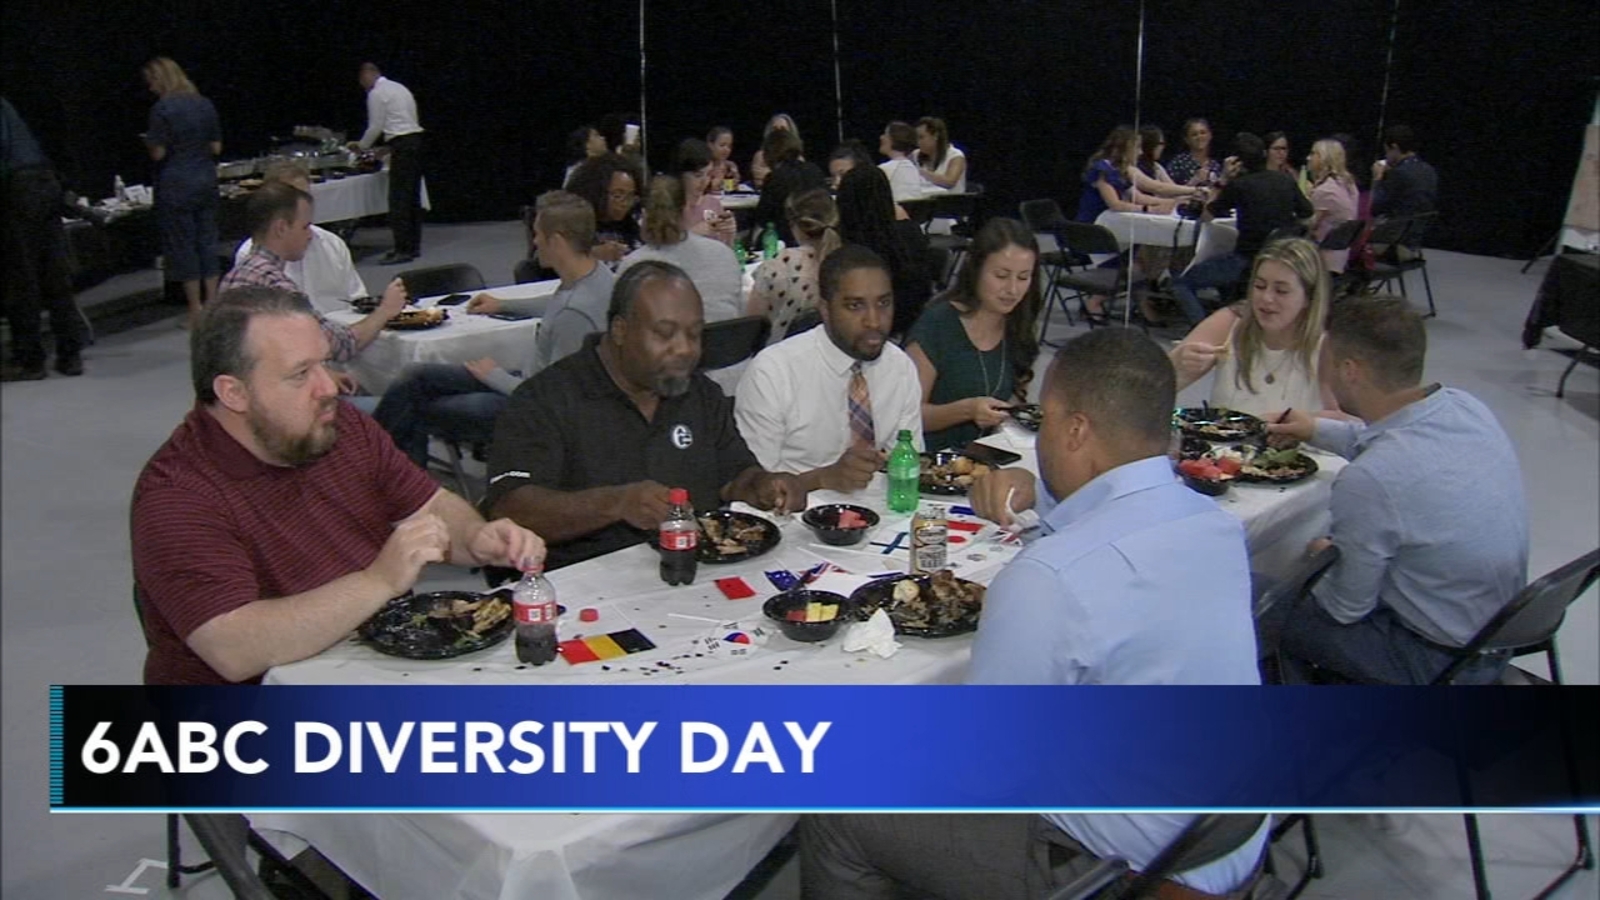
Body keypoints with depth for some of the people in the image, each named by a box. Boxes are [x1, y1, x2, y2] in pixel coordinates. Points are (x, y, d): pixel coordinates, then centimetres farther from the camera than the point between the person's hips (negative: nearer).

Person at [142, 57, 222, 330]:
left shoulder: (162, 109, -12)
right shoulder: (205, 105, 5)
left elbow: (158, 152, -12)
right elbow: (216, 147, 8)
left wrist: (148, 141, 8)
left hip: (176, 184, -6)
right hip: (206, 179, 6)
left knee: (181, 244, 3)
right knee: (207, 239, 10)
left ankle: (196, 310, 5)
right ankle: (212, 304, 13)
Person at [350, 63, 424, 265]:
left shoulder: (376, 93, -4)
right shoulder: (399, 88, 22)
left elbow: (376, 127, -5)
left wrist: (361, 146, 12)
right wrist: (386, 149, 26)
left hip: (402, 145, -9)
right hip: (416, 140, 9)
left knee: (398, 199, -9)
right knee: (413, 197, 11)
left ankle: (403, 250, -11)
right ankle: (413, 246, 16)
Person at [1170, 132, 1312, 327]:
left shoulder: (1238, 185, -10)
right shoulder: (1286, 181, 5)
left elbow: (1206, 216, 0)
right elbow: (1307, 213, 18)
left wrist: (1224, 180, 2)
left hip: (1248, 260, -6)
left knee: (1181, 284, 3)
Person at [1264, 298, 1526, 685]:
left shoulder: (1368, 480, -34)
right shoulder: (1465, 406, -10)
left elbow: (1347, 607, -17)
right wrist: (1319, 430, 25)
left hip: (1440, 662, -8)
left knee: (1270, 618, 8)